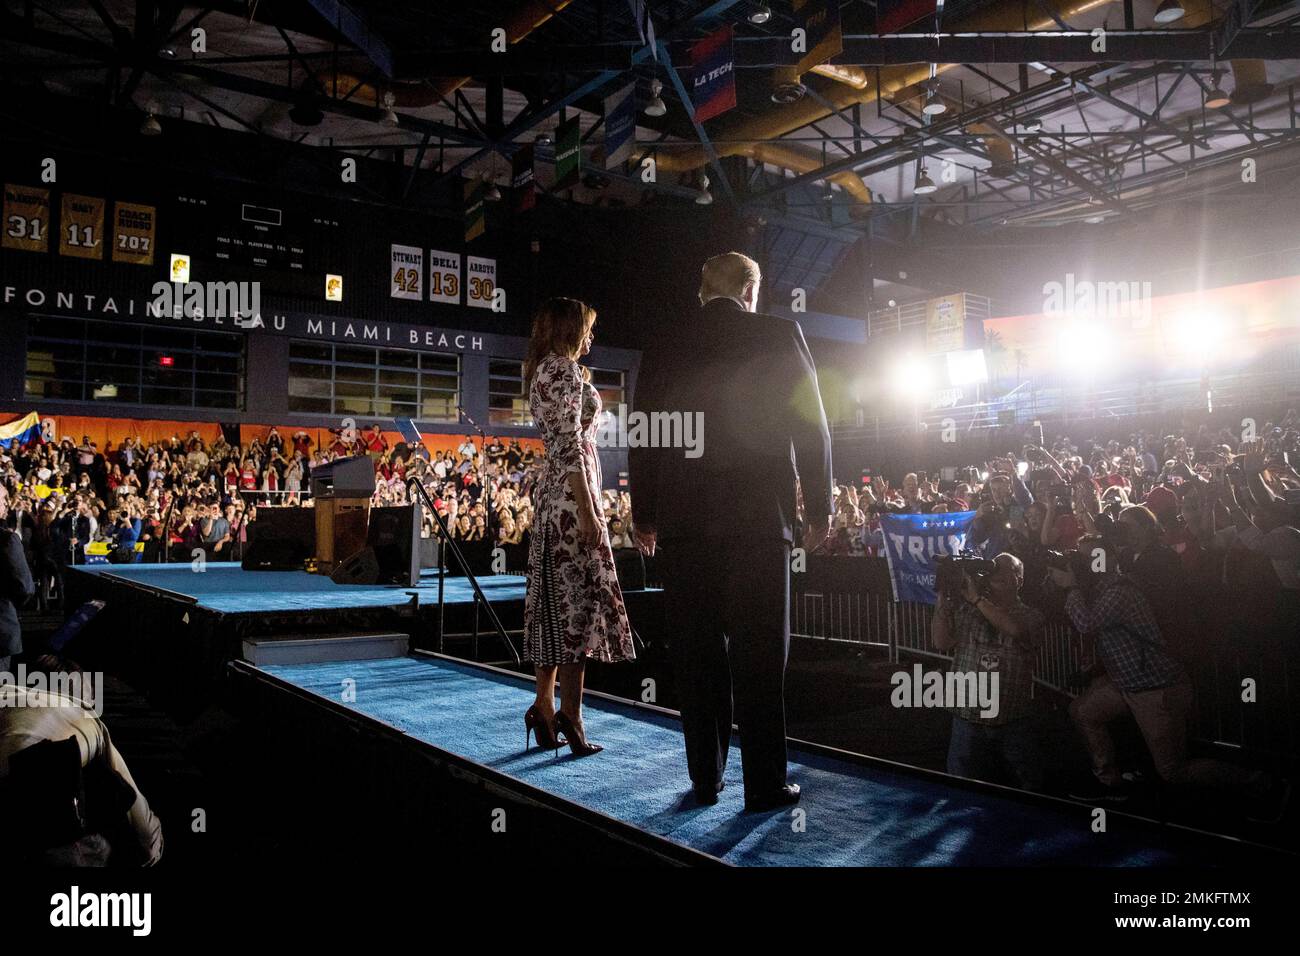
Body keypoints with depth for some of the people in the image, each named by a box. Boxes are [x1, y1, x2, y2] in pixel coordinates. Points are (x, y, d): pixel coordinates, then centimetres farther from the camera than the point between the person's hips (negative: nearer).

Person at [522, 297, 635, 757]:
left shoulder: (542, 372, 19)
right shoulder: (565, 370, -11)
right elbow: (569, 446, -19)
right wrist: (587, 511, -21)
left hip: (550, 494, 10)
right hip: (571, 495, -10)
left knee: (555, 600, 10)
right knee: (580, 599, -7)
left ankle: (544, 707, 14)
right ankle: (569, 715, -5)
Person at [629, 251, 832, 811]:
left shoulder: (661, 355, 8)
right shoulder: (779, 338, 0)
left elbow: (641, 443, 10)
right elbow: (810, 426, -2)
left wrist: (644, 518, 21)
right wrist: (819, 509, 6)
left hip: (684, 524, 3)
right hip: (759, 520, -2)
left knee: (698, 656, 10)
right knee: (759, 657, 3)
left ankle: (705, 778, 18)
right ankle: (765, 784, 9)